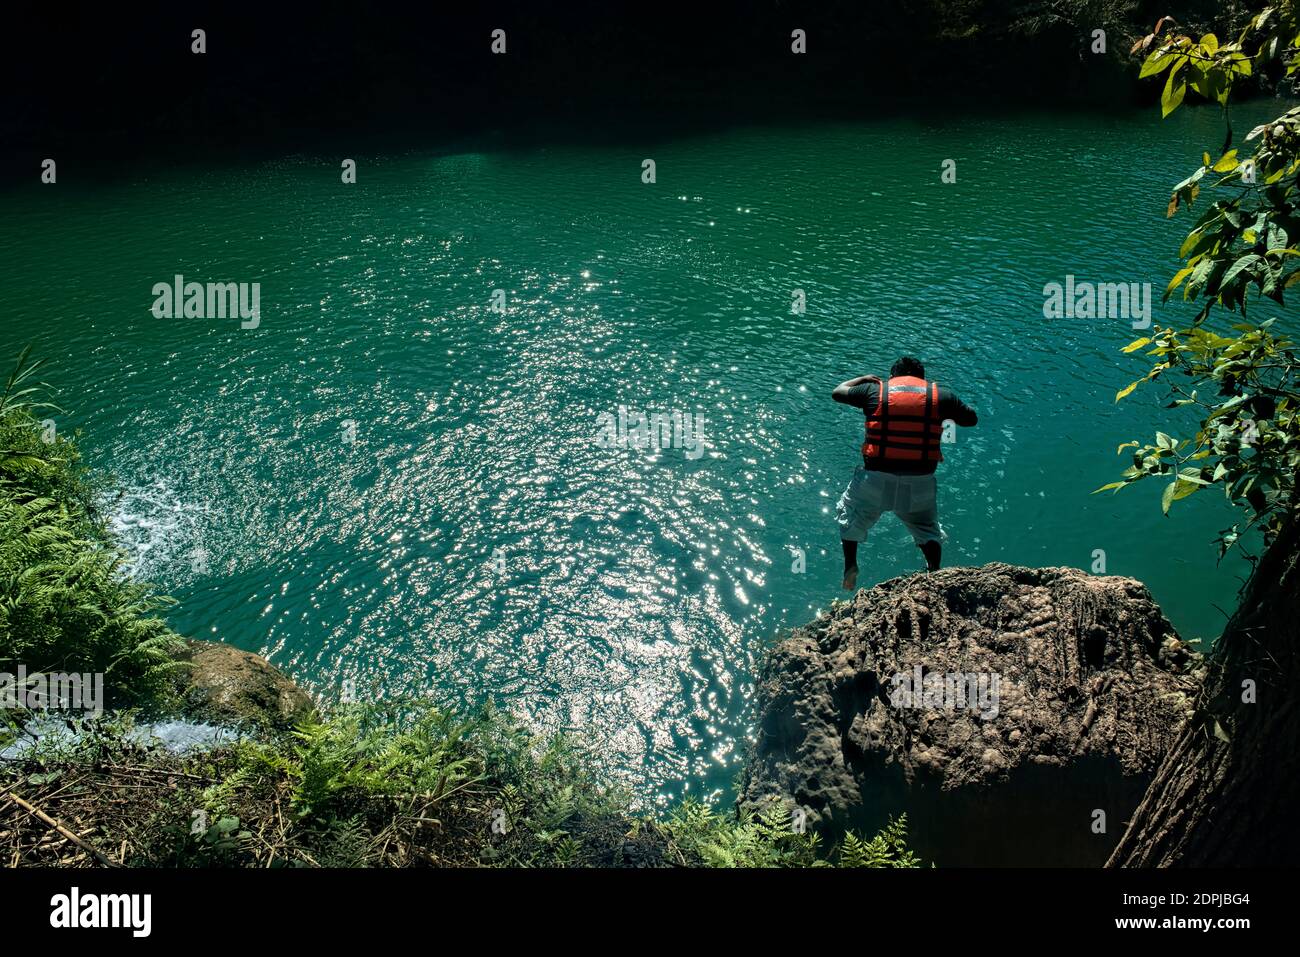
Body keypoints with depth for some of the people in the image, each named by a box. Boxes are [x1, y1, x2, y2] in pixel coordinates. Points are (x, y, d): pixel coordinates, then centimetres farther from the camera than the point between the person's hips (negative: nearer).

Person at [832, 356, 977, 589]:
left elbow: (837, 392, 18)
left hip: (876, 479, -1)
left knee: (849, 515, 26)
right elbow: (972, 419, 17)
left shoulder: (874, 391, 3)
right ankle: (934, 572, 12)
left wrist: (863, 379, 33)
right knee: (926, 527, 26)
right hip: (920, 481, 1)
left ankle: (850, 565, 18)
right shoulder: (940, 396, 5)